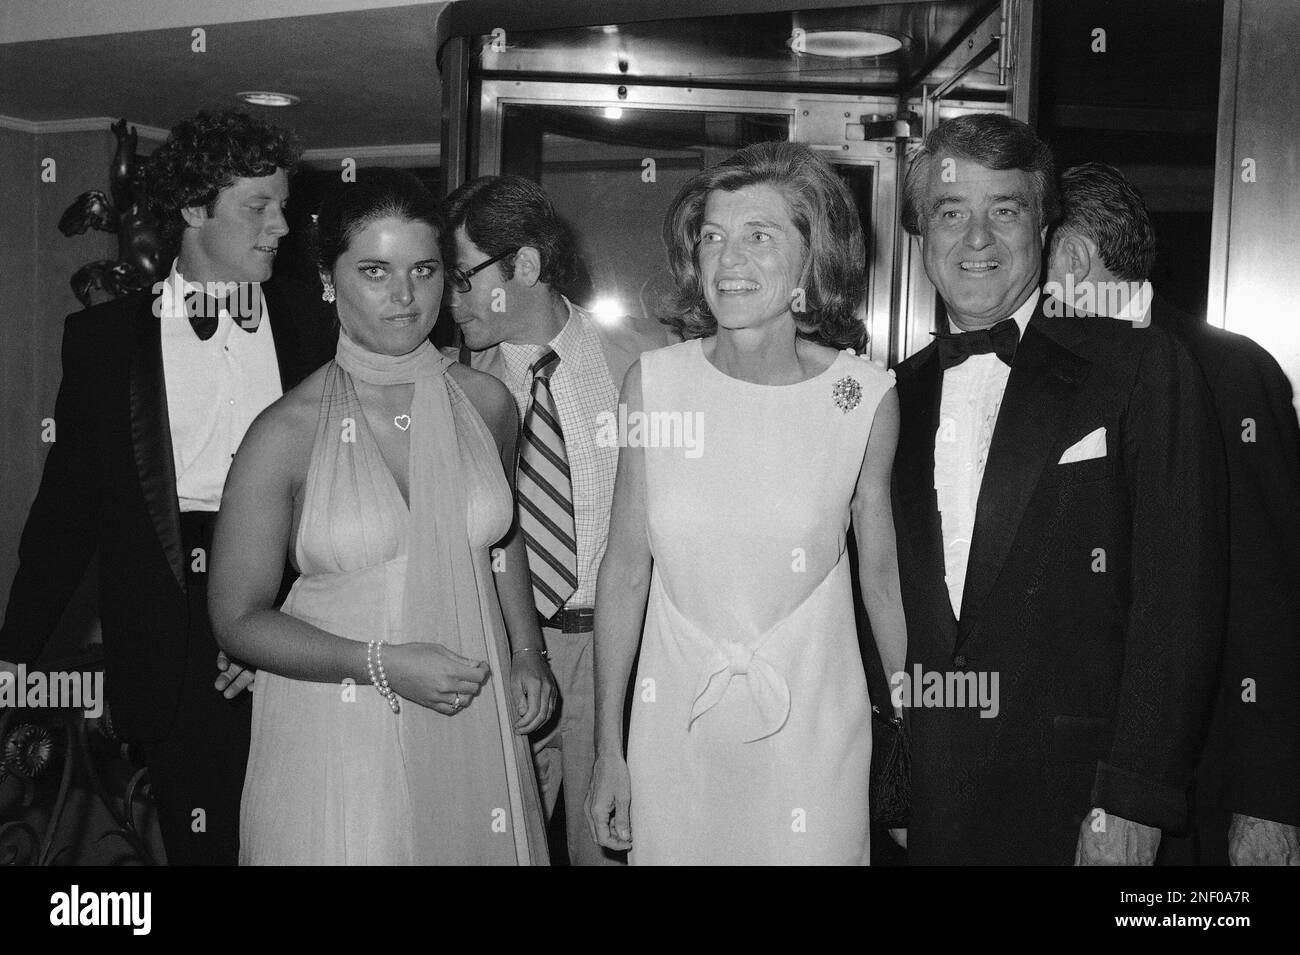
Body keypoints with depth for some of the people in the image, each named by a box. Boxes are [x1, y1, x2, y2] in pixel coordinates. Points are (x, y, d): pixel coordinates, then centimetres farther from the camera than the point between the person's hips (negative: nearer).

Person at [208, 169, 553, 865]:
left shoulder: (485, 403, -1)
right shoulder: (286, 433, -12)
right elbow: (238, 618, -7)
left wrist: (527, 652, 7)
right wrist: (383, 665, -17)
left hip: (474, 726, 4)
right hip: (336, 739, -3)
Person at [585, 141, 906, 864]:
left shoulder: (867, 397, -10)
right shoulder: (654, 383, -8)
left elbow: (880, 576, 0)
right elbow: (625, 569, -2)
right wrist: (609, 751, 1)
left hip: (811, 731, -1)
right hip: (674, 729, 1)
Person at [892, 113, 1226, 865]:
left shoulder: (1144, 368, -6)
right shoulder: (901, 392, 6)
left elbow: (1180, 602, -10)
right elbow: (885, 594, 9)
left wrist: (1132, 803, -14)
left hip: (1074, 799, -3)